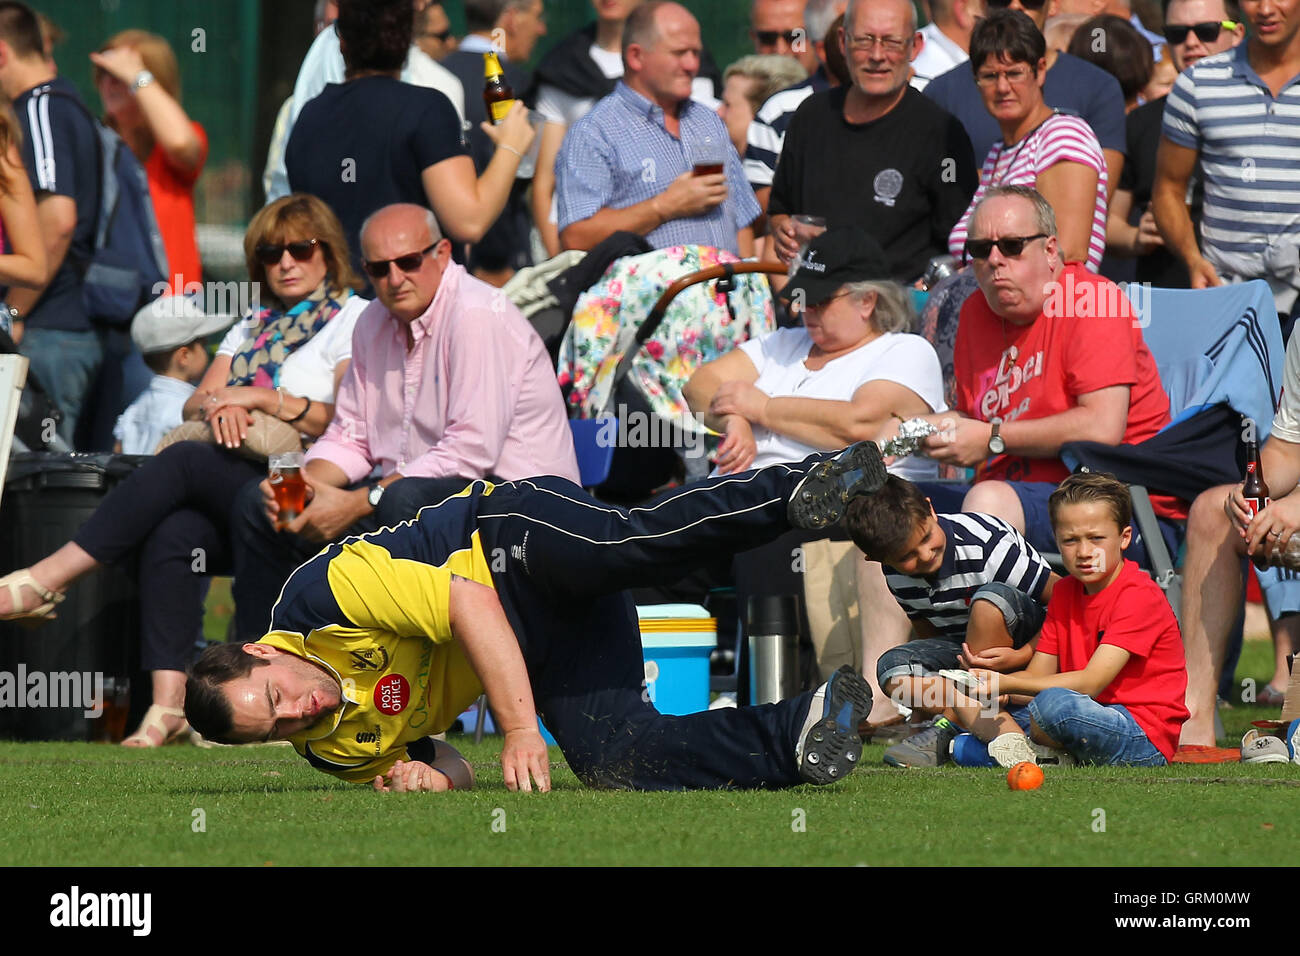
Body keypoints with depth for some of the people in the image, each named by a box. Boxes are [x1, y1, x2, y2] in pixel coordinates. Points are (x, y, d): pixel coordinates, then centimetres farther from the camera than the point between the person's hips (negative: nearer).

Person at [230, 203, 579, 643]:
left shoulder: (479, 315, -16)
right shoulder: (374, 323, 11)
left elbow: (471, 451, -23)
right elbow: (350, 437, 17)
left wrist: (359, 504, -21)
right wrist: (307, 480, -8)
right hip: (408, 494, 9)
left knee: (406, 500, -40)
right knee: (257, 504, 2)